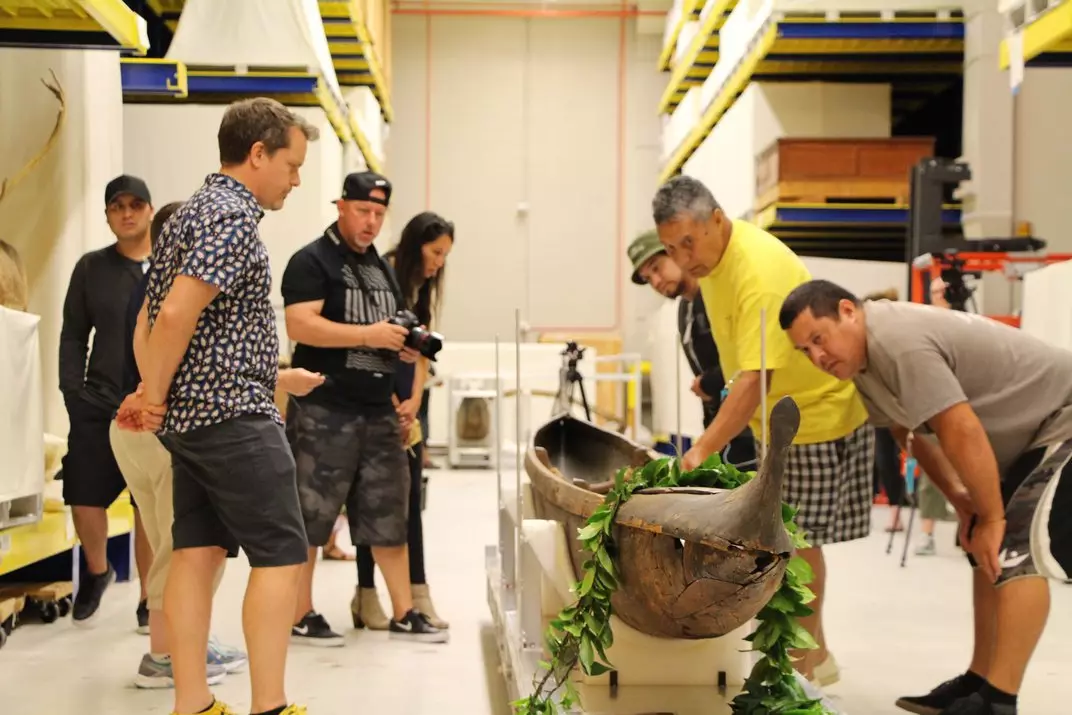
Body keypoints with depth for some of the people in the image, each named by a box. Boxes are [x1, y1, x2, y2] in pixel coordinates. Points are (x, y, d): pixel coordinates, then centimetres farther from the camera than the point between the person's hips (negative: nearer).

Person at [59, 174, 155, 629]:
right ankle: (96, 572, 30)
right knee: (84, 498, 1)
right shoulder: (91, 268, 7)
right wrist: (73, 395, -1)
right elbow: (73, 337, 8)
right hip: (97, 406, 2)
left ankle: (148, 596, 18)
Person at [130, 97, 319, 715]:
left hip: (190, 415, 10)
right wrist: (156, 397, -13)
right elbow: (178, 312, -24)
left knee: (199, 553, 9)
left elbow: (150, 316, 19)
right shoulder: (234, 217, -14)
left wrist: (154, 391, 9)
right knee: (280, 555, -5)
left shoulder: (194, 210, 18)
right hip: (233, 414, -10)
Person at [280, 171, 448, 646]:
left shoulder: (380, 266, 19)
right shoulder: (312, 261, -5)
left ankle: (403, 613, 16)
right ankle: (300, 616, 9)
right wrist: (367, 335, -24)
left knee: (388, 514, 9)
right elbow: (299, 325, -19)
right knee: (309, 516, -1)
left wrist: (405, 346, 5)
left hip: (378, 411, 7)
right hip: (325, 411, -7)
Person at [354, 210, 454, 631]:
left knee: (411, 496, 6)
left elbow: (421, 350, 11)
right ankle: (367, 595, 6)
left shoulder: (424, 288, 13)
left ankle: (418, 595, 10)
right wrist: (391, 404, -14)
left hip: (405, 402, 8)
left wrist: (414, 400, -3)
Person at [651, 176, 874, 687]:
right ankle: (802, 645, 27)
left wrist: (701, 450, -45)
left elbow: (755, 380, -39)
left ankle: (812, 655, 14)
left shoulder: (758, 276, -32)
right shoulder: (710, 253, -3)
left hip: (818, 413, -9)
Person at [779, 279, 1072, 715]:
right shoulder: (863, 360, 3)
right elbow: (912, 432, 12)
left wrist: (992, 517, -18)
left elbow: (962, 432, -30)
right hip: (1034, 435, 11)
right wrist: (961, 501, 3)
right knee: (988, 554, 13)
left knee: (1017, 553, -20)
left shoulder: (899, 341, -29)